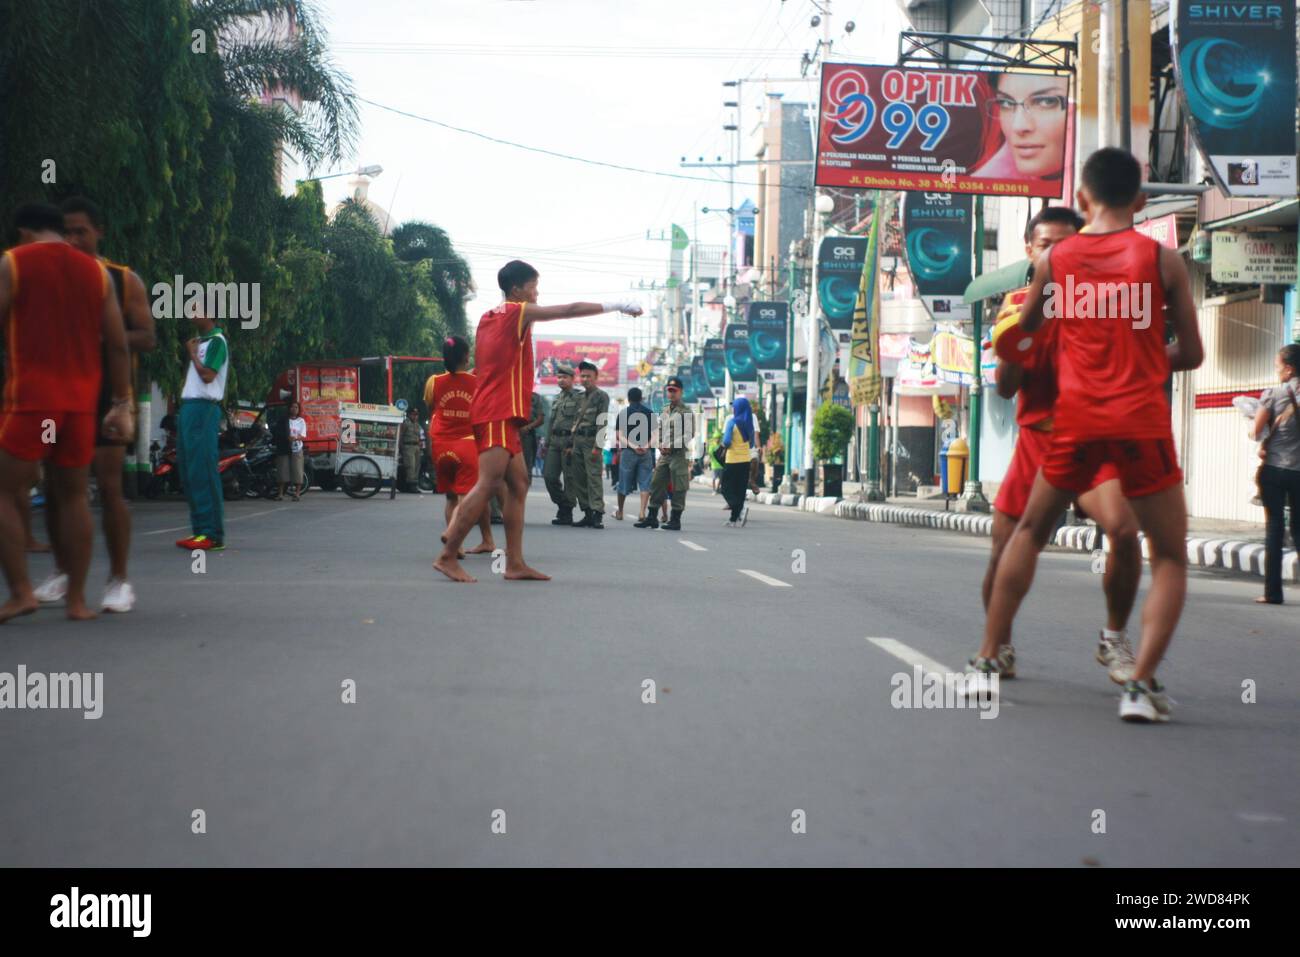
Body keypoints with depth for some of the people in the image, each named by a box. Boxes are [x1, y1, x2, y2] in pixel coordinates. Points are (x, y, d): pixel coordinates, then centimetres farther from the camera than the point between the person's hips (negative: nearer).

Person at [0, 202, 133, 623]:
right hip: (81, 399, 4)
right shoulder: (96, 271, 11)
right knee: (73, 495, 12)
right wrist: (121, 404, 10)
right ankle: (77, 599, 10)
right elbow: (118, 344, 8)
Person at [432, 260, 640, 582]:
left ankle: (515, 563, 4)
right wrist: (620, 306, 0)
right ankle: (447, 557, -17)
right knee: (488, 484, -14)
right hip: (499, 414, -9)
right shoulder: (519, 312, -5)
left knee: (518, 486, 7)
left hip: (495, 413, 9)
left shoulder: (489, 317, 18)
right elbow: (571, 310, -6)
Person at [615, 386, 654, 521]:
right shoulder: (649, 412, 7)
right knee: (645, 482, 1)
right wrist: (646, 446, -11)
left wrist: (633, 446, -15)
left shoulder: (623, 412, 1)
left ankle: (620, 512, 21)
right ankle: (642, 512, -12)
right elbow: (655, 434, 0)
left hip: (628, 451, -1)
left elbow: (619, 436, -8)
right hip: (646, 452, 1)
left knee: (624, 482, 9)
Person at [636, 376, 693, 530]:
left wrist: (671, 446, -15)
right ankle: (652, 517, 12)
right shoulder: (664, 412, 17)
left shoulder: (686, 412, -4)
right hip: (664, 454, 7)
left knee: (677, 488, -3)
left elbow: (688, 435, -11)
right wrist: (660, 445, 1)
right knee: (656, 484, 6)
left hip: (679, 455, -7)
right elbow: (658, 431, 20)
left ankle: (675, 520, 2)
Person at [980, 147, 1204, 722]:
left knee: (1029, 532, 23)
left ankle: (987, 659, 23)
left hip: (1075, 419, 2)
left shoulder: (1052, 259, 6)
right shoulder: (1162, 259, 1)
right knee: (1170, 557, 9)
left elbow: (1025, 329, 22)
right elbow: (1192, 354, 5)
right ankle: (1142, 684, -7)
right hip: (1141, 420, -2)